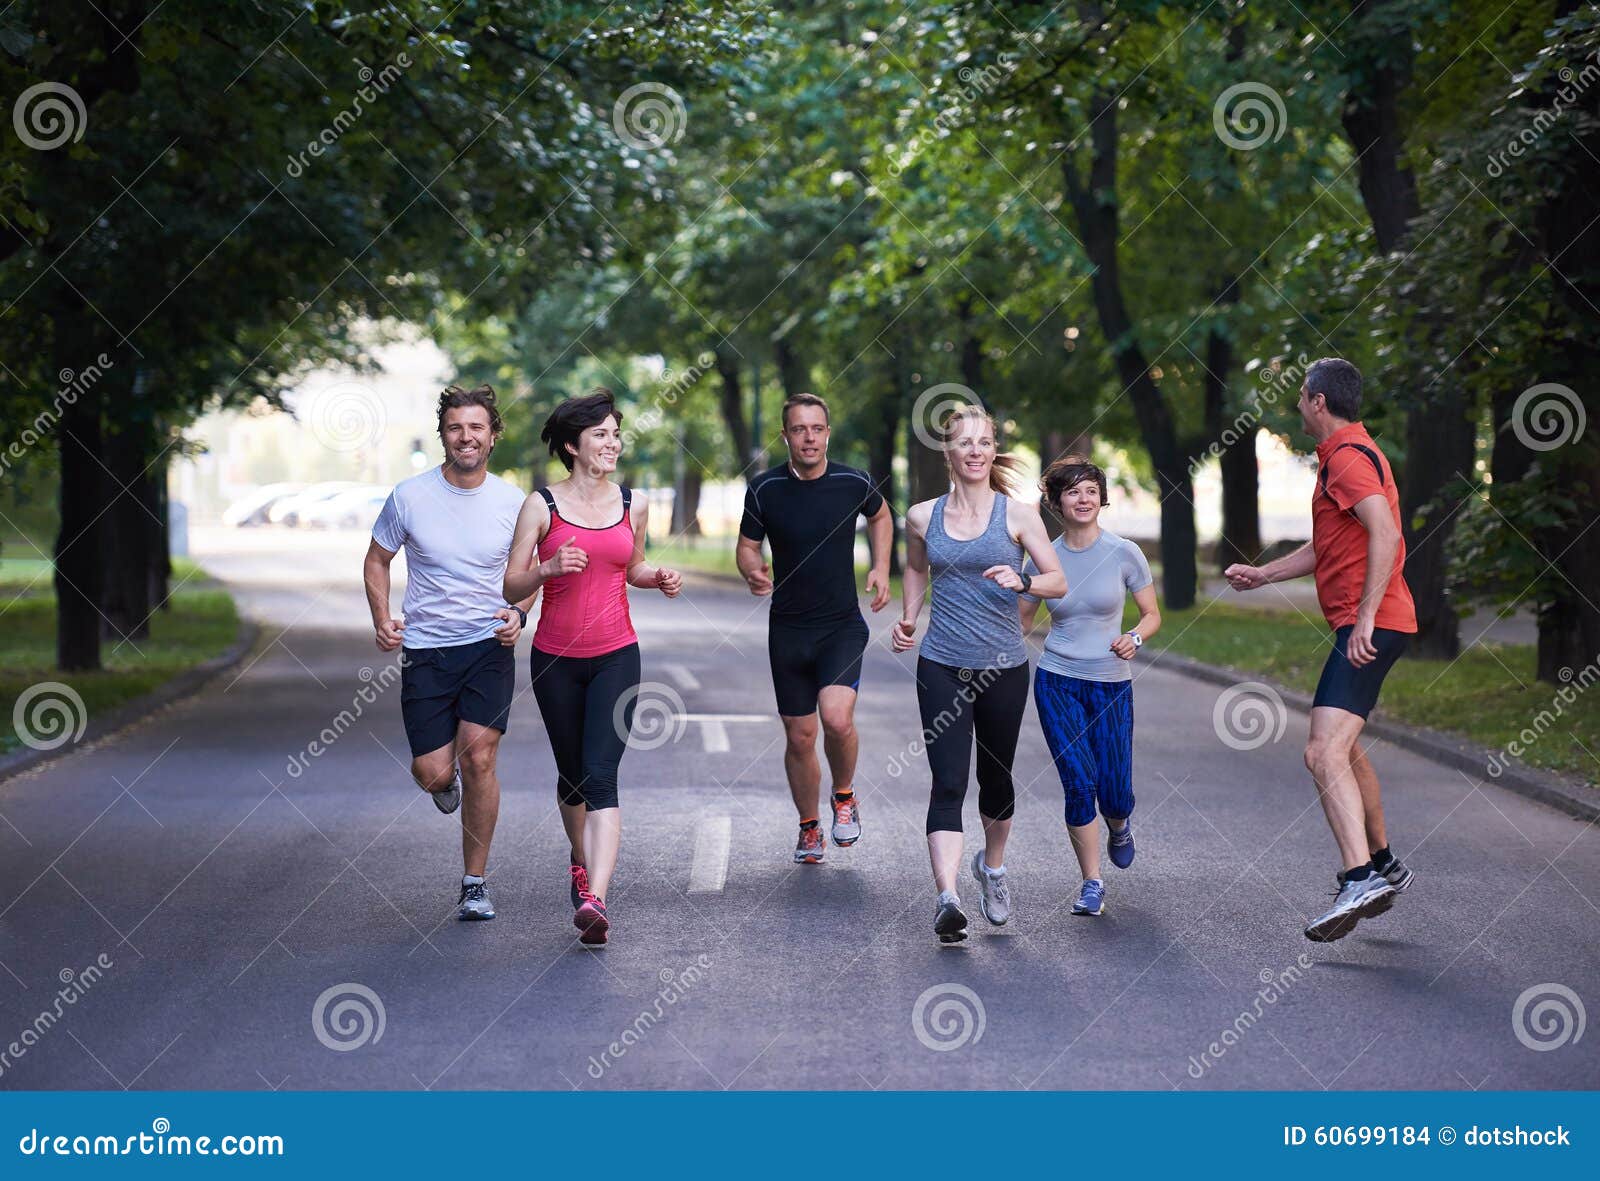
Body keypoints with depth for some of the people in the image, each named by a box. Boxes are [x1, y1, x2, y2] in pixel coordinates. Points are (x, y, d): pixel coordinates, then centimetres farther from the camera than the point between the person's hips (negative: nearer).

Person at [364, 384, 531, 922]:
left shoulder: (512, 502, -1)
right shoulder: (409, 496, -4)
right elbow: (376, 559, 9)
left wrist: (519, 611, -7)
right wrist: (381, 618, -6)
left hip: (489, 643, 0)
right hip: (425, 649, 0)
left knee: (479, 756, -15)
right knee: (433, 774, -5)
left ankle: (475, 884, 0)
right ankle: (448, 776, 37)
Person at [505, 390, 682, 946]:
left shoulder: (633, 505, 5)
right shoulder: (541, 506, -4)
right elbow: (511, 585, -3)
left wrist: (659, 579, 1)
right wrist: (549, 568, -21)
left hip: (616, 656, 0)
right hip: (555, 658, 0)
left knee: (601, 776, -14)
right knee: (571, 773, 13)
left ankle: (594, 900, -23)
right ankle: (582, 864, 41)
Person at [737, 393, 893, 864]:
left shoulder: (853, 483, -4)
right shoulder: (764, 489, -5)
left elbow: (880, 515, 18)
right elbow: (747, 546, 7)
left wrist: (881, 568, 8)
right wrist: (752, 571, -15)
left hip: (843, 626, -1)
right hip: (788, 630, 1)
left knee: (837, 718, -22)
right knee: (800, 736, 6)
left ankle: (844, 795, 8)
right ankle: (809, 828, 28)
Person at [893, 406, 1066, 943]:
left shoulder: (1017, 514, -2)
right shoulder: (922, 517, 4)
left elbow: (1058, 581, 0)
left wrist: (1021, 581, -20)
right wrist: (908, 618, 9)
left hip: (1003, 668, 0)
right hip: (942, 667, 0)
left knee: (996, 777, 14)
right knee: (948, 783, -12)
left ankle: (992, 865, 42)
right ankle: (947, 897, -22)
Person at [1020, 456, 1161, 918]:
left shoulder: (1124, 553, -5)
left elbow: (1152, 615, 2)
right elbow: (1021, 622, 12)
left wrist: (1134, 637, -18)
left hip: (1111, 684, 0)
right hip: (1057, 683, 0)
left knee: (1114, 793, -3)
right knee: (1080, 783, -12)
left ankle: (1119, 826, 36)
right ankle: (1092, 884, 3)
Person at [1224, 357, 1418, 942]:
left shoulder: (1348, 458, -12)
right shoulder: (1349, 454, 21)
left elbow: (1386, 534, -26)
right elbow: (1326, 547, 33)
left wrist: (1365, 620, -29)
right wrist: (1263, 574, 33)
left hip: (1369, 626, -11)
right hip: (1361, 624, 11)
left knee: (1324, 753, -22)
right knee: (1342, 749, 24)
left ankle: (1359, 879, -31)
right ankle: (1384, 865, 35)